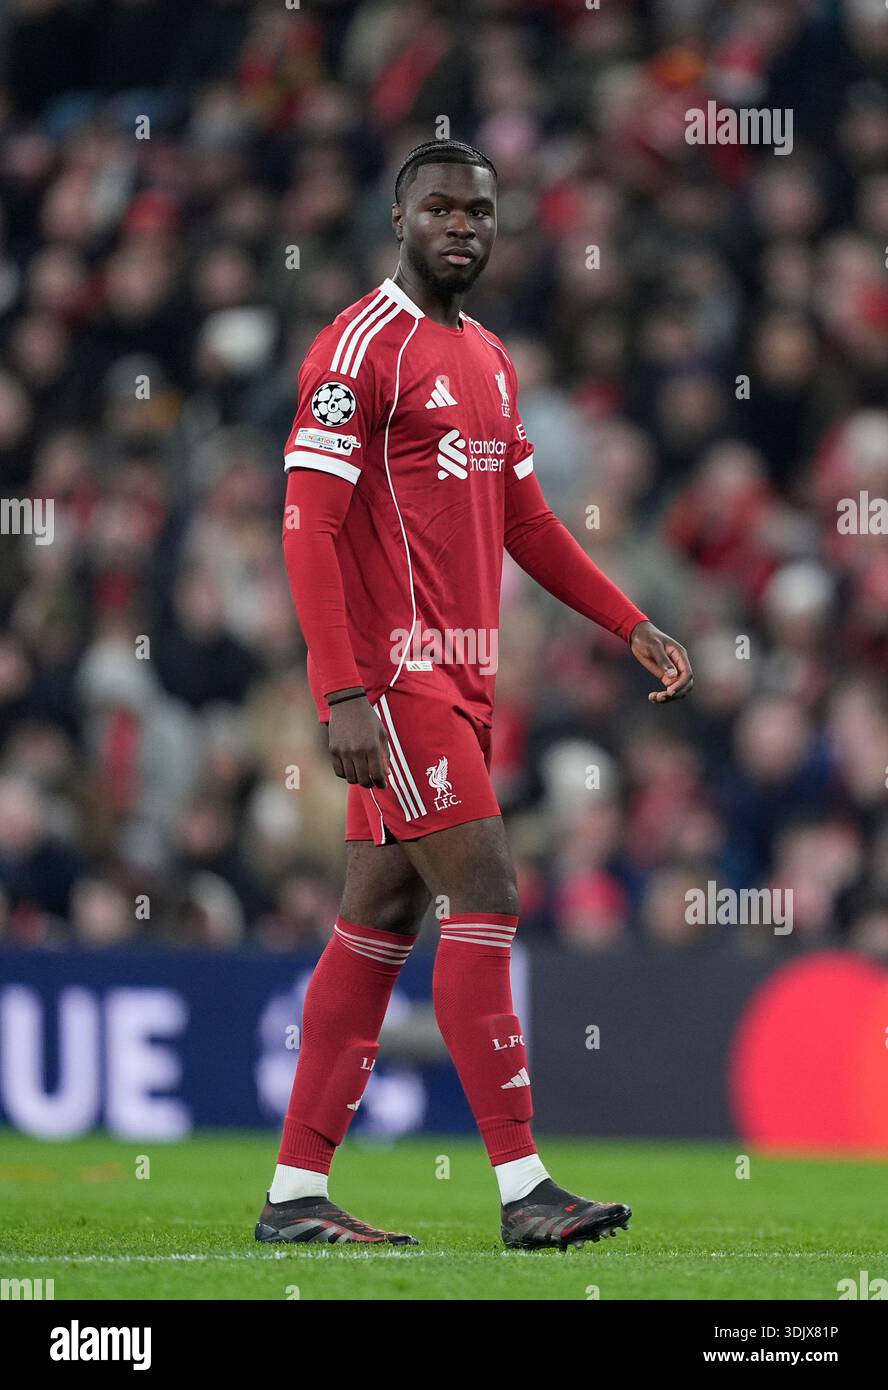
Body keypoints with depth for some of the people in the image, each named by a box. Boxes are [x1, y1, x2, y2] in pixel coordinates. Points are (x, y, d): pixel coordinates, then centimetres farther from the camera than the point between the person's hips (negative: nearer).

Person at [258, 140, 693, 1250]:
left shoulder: (488, 359, 17)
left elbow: (524, 520, 25)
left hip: (461, 680, 9)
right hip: (394, 675, -9)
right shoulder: (363, 345, -10)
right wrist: (345, 692, -22)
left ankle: (295, 1195, 10)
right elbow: (309, 528, -15)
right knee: (484, 896, -12)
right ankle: (523, 1189, -11)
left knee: (379, 921, 8)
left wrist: (633, 627, 19)